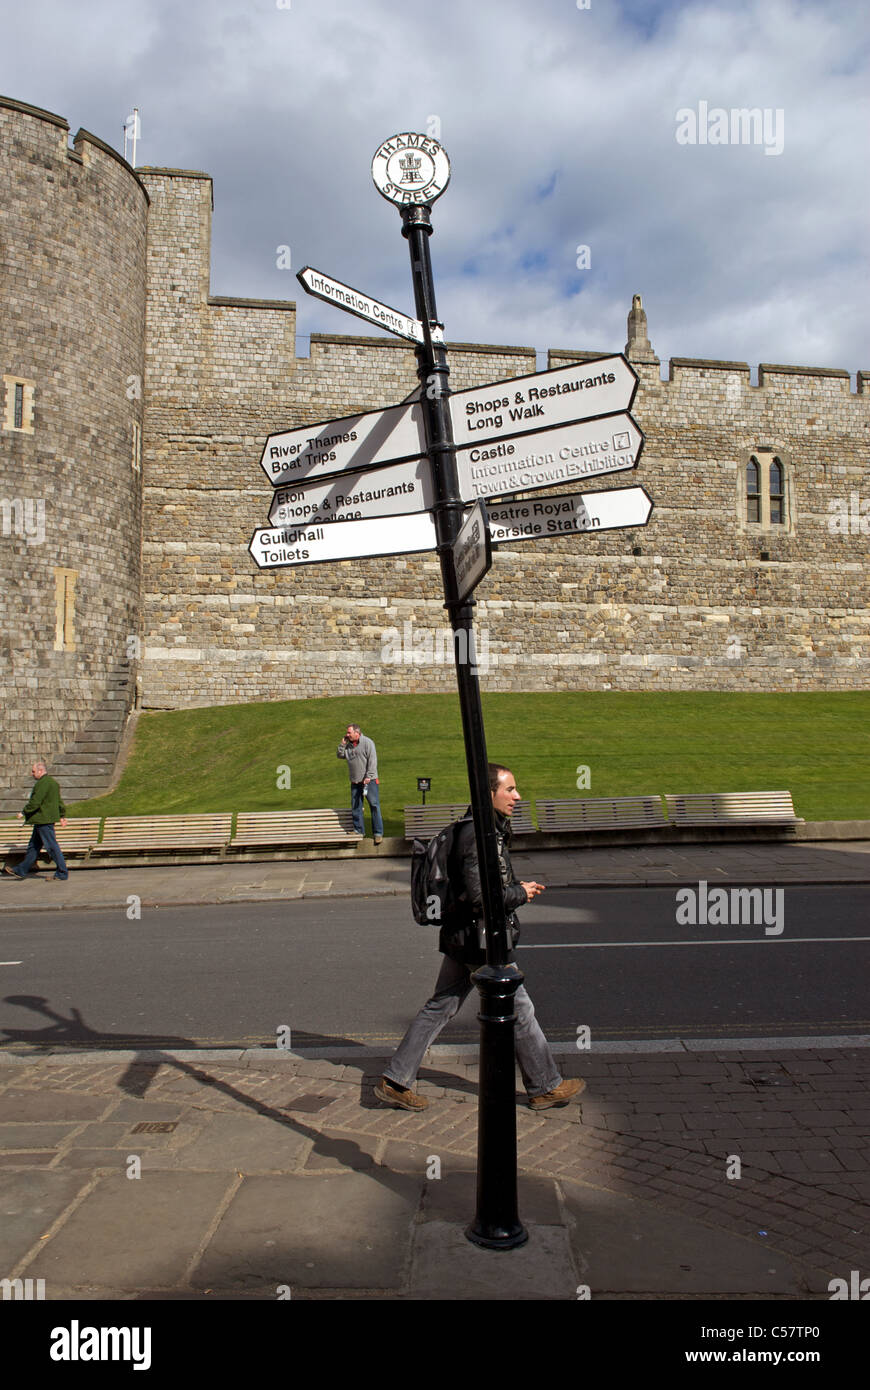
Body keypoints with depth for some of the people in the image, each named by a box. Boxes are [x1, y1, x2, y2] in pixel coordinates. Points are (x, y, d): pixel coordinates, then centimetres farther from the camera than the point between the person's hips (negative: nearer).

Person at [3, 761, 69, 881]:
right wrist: (62, 815, 25)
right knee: (33, 846, 15)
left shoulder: (43, 783, -17)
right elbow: (59, 801, 21)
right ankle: (21, 871, 23)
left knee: (52, 846, -6)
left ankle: (62, 873, -3)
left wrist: (24, 813, -8)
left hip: (44, 820, -11)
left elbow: (35, 802, -20)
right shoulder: (52, 782, 16)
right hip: (43, 821, 11)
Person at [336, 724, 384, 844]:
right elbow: (339, 755, 16)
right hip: (355, 782, 6)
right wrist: (342, 744, 2)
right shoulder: (348, 745, 14)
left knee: (374, 805, -8)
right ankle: (359, 831, 15)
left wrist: (369, 776, -18)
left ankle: (378, 833, -6)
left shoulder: (367, 743, -6)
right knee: (356, 807, 6)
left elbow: (372, 761, -11)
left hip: (369, 781, -6)